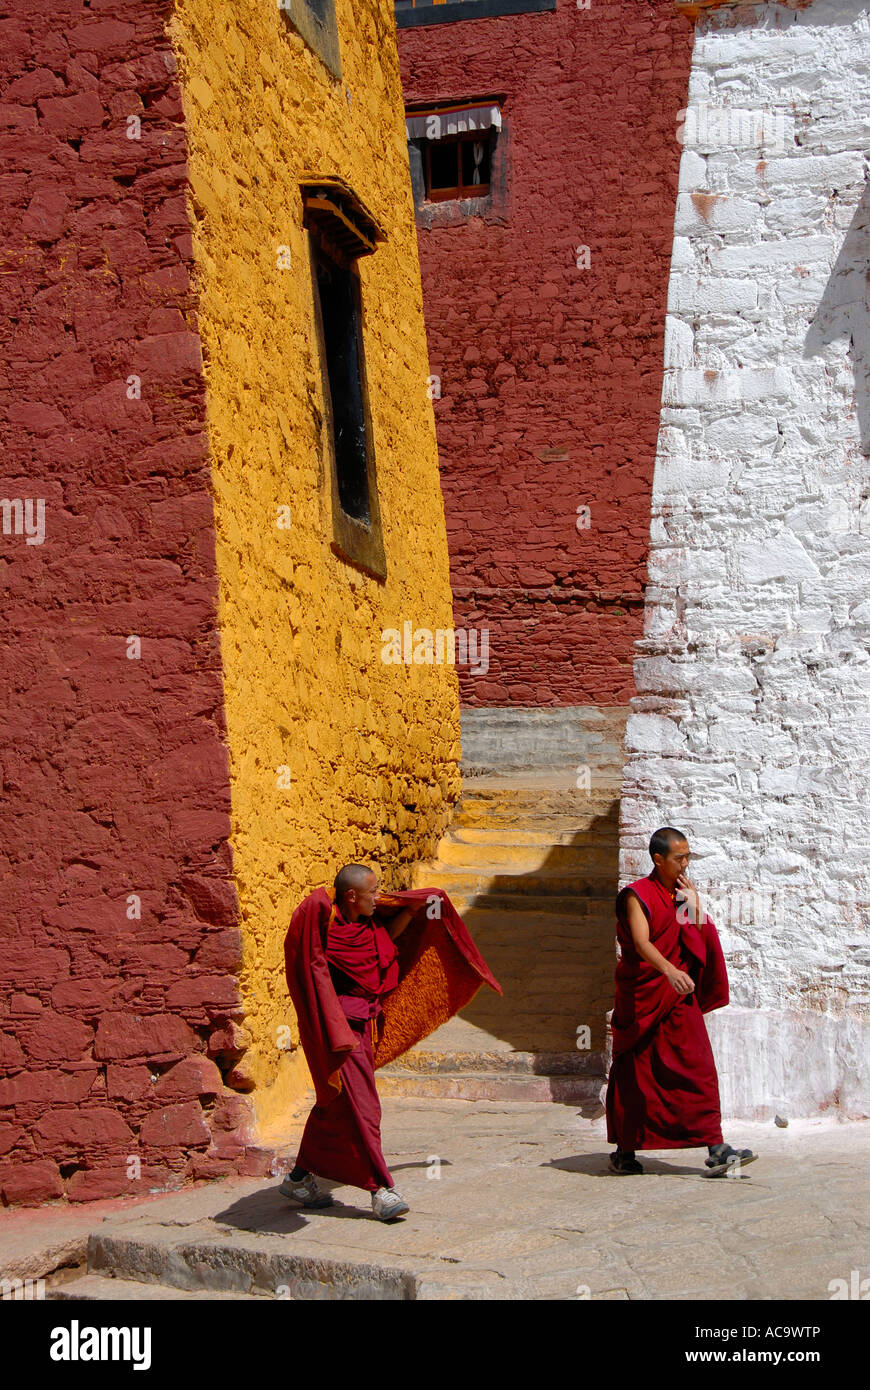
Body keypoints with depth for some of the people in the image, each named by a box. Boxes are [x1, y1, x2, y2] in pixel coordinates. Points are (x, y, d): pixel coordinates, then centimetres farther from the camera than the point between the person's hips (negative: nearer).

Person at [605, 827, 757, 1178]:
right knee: (635, 1076, 4)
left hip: (679, 998, 5)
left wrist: (693, 904, -4)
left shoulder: (683, 894, 12)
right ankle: (625, 1151, 17)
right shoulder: (638, 895, -7)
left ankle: (715, 1149, -10)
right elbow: (641, 942, -22)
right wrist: (669, 970, -39)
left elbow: (701, 941, 9)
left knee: (698, 1071, -6)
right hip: (642, 1000, -5)